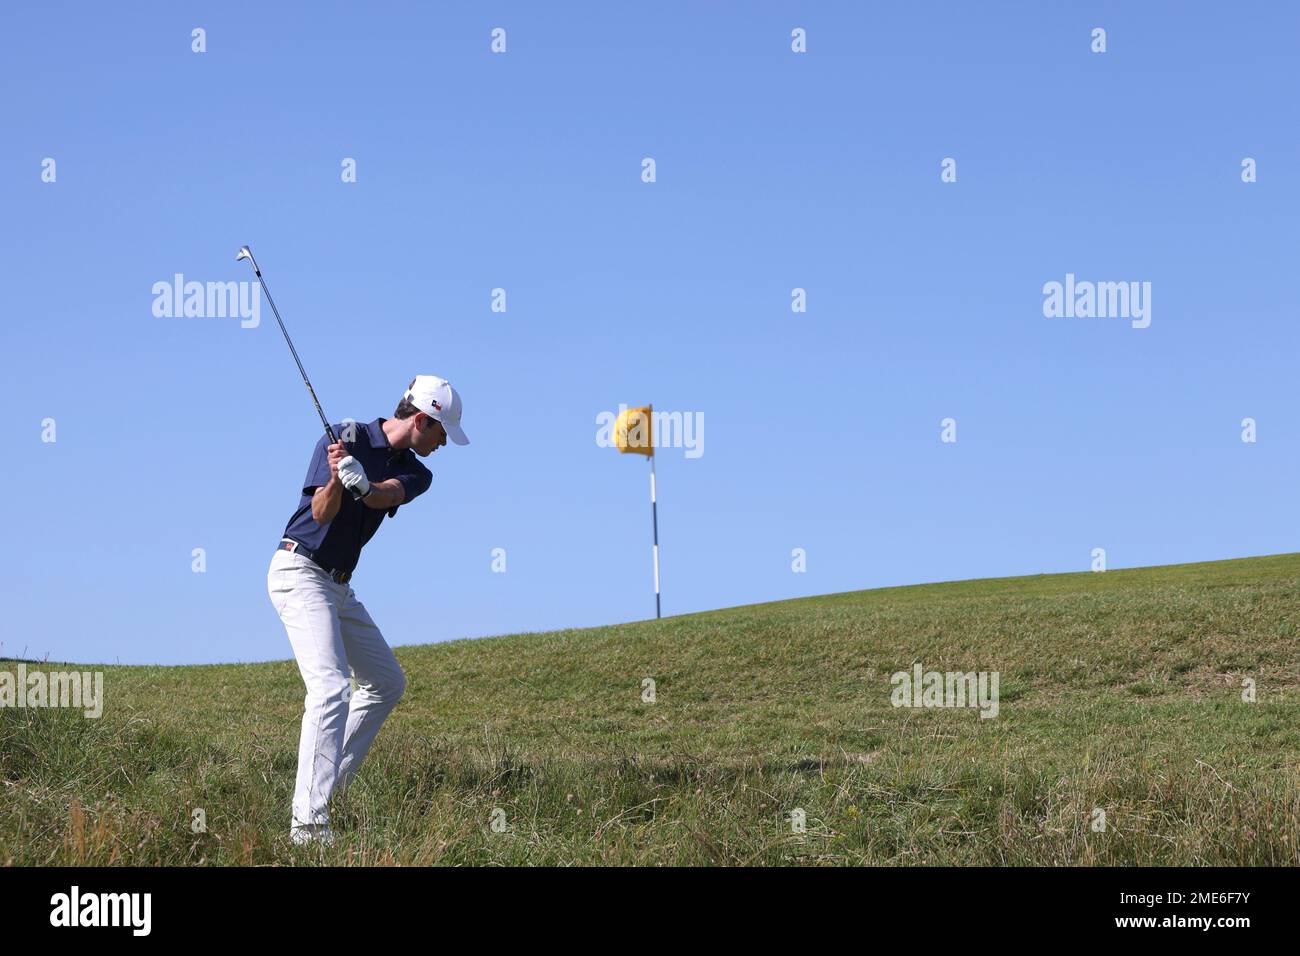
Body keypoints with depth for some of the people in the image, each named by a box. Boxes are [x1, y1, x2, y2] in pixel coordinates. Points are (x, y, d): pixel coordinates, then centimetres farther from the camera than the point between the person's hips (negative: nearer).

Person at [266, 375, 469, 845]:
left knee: (387, 683, 17)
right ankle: (308, 824, -26)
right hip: (300, 572, -9)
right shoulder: (346, 437, -11)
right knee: (331, 686, -22)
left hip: (339, 586, 9)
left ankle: (329, 782, 21)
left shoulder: (414, 472, 6)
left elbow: (386, 495, -18)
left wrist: (364, 485, -41)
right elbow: (322, 514, -18)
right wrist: (337, 478, -39)